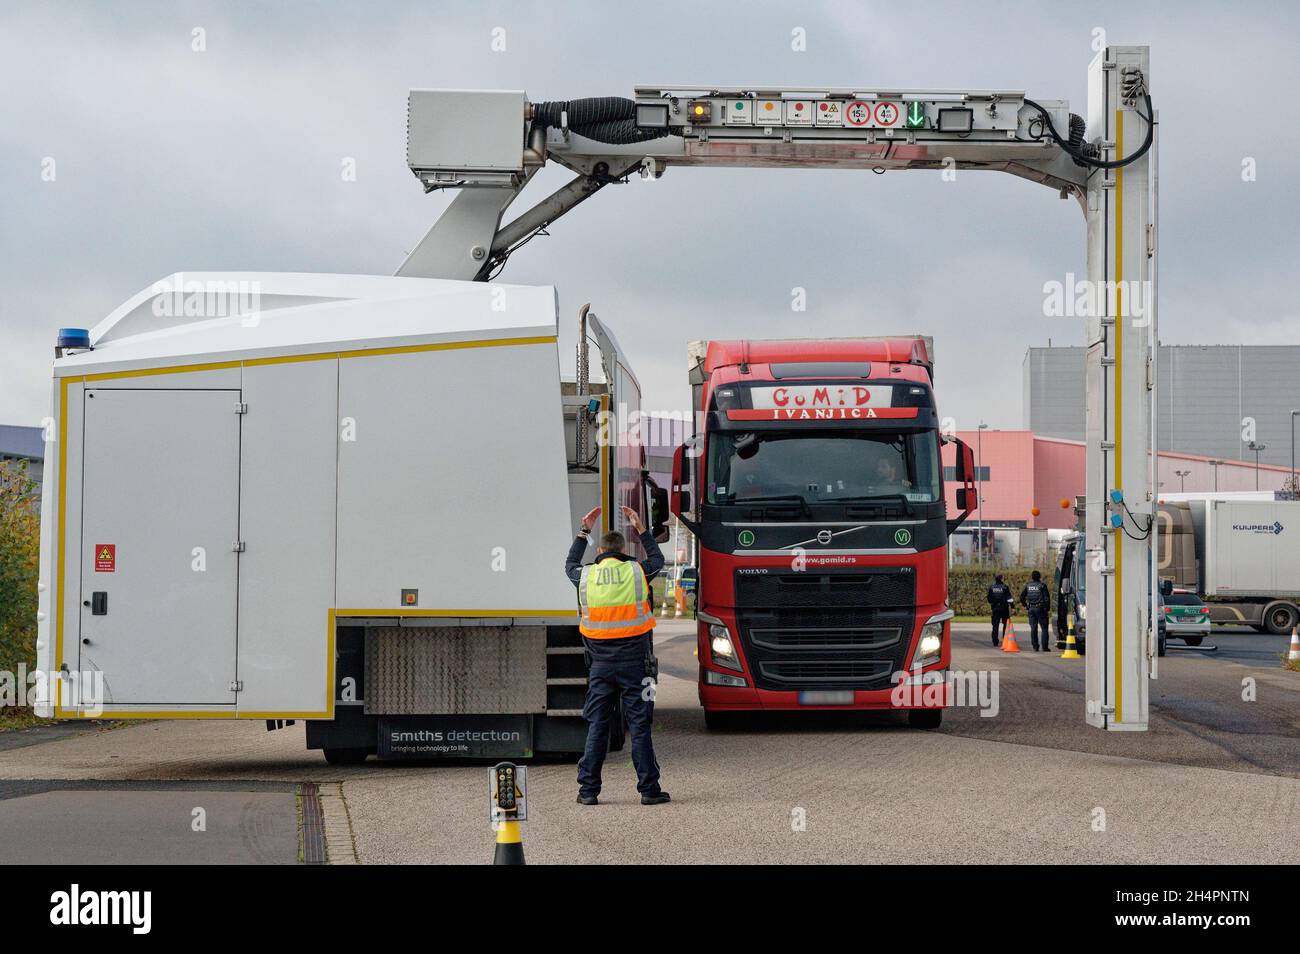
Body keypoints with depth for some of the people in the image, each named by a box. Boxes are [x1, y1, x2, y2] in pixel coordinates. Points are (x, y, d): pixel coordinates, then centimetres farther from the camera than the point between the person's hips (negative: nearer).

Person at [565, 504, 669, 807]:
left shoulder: (586, 576, 1)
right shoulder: (636, 572, -3)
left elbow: (570, 565, 26)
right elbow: (657, 559, 21)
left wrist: (583, 532, 33)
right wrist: (641, 529, 28)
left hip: (601, 664, 2)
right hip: (633, 662, -2)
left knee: (597, 727, 7)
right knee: (639, 727, 1)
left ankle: (588, 790, 6)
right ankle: (649, 789, 2)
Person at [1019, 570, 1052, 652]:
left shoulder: (1028, 585, 8)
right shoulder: (1042, 585, -4)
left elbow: (1022, 597, 9)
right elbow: (1047, 598, -9)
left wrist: (1025, 605, 19)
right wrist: (1048, 607, 1)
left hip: (1031, 609, 4)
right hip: (1040, 608, -4)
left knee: (1033, 628, 6)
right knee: (1044, 628, 2)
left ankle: (1035, 647, 4)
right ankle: (1044, 647, -3)